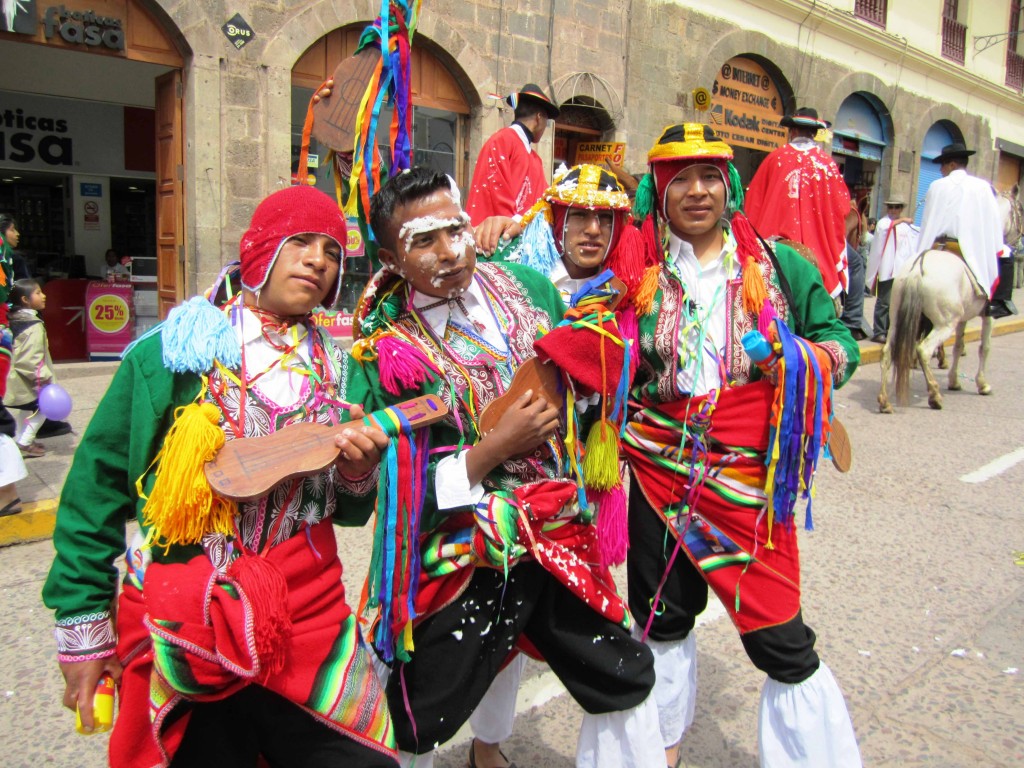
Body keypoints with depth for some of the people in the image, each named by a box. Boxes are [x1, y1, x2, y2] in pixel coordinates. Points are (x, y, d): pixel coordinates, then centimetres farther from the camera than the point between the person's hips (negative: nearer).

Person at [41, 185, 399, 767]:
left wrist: (359, 471, -10)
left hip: (309, 623, 3)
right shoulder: (172, 353, -5)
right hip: (181, 634, -2)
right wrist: (83, 629, 0)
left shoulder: (336, 367, 5)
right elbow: (97, 485, -1)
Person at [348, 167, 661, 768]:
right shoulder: (383, 351, -13)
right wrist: (496, 446, -20)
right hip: (459, 566, -4)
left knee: (628, 683, 18)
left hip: (559, 538, 4)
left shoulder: (528, 286, 0)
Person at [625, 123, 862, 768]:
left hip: (750, 476, -2)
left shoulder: (779, 265, 3)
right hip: (657, 469, 3)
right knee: (662, 619, 19)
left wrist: (803, 358, -13)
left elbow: (841, 343, 9)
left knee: (782, 641, -1)